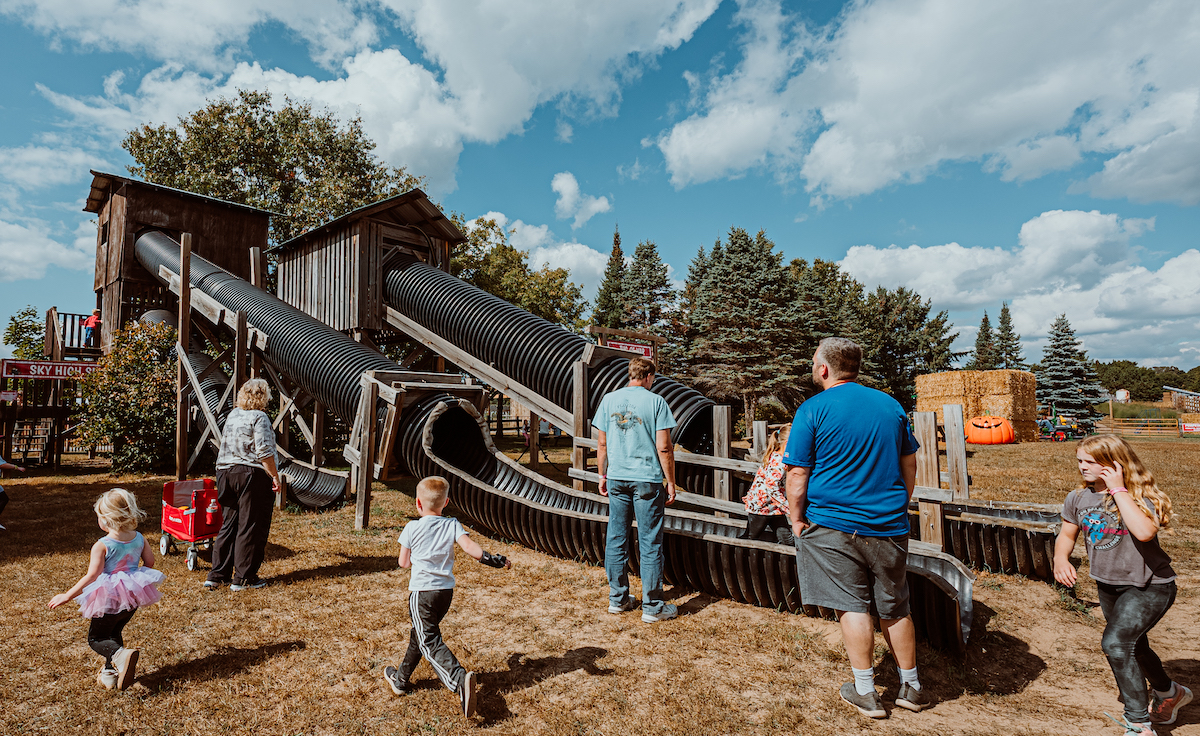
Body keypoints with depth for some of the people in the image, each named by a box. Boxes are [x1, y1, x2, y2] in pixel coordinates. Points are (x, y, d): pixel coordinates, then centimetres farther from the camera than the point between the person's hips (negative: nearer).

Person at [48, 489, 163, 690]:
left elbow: (92, 576, -21)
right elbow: (150, 562, 7)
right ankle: (111, 673, 27)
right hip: (134, 598, 6)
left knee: (96, 638, 10)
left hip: (110, 599, -6)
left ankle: (120, 655, -18)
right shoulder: (139, 538, -2)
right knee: (114, 632, 25)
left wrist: (66, 596, -11)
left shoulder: (101, 546, -18)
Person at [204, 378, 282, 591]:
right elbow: (264, 453, -17)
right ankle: (244, 578, 7)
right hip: (252, 476, -7)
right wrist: (275, 477, -12)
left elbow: (227, 446, 18)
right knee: (251, 527, 2)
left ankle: (217, 575, 19)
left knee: (229, 524, 15)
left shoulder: (233, 415, 11)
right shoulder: (259, 417, -13)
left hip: (226, 472, 8)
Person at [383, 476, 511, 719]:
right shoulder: (452, 525, -3)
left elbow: (403, 562, 2)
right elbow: (471, 548, -15)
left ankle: (459, 679, -28)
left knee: (429, 641, -6)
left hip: (422, 592, -5)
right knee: (419, 634, 23)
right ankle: (400, 680, 39)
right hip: (446, 591, 5)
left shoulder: (412, 528, -8)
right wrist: (495, 560, -6)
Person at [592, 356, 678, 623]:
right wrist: (670, 481, 0)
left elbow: (602, 444, 7)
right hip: (647, 480, -4)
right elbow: (664, 448, -9)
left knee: (616, 539, 12)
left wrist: (603, 475, 17)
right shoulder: (656, 402, -6)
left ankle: (617, 599, 23)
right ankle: (652, 606, 12)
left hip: (616, 479, 4)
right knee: (650, 543, 4)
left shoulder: (609, 400, 5)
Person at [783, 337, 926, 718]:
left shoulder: (813, 410, -10)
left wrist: (797, 518, 0)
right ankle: (911, 687, 30)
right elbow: (909, 463, 14)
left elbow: (797, 474, -11)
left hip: (835, 524, -4)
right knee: (894, 608, 17)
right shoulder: (890, 405, 6)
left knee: (852, 606, 6)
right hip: (889, 525, 5)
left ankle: (866, 692, 15)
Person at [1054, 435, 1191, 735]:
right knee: (1134, 647, 25)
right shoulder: (1078, 498, -6)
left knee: (1115, 643, -22)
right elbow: (1067, 534, 5)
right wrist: (1061, 558, -15)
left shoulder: (1139, 496, -22)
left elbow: (1144, 532, -42)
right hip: (1108, 585, 7)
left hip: (1149, 586, -7)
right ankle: (1169, 693, 55)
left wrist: (1118, 489, -35)